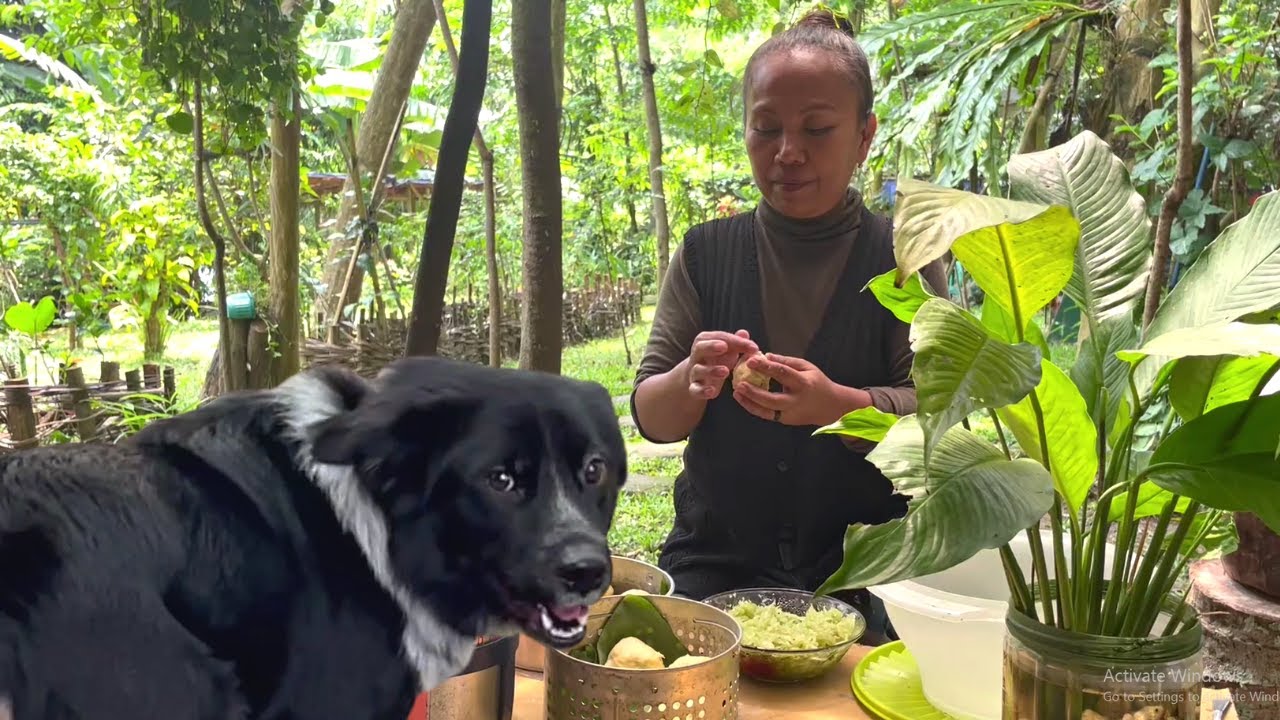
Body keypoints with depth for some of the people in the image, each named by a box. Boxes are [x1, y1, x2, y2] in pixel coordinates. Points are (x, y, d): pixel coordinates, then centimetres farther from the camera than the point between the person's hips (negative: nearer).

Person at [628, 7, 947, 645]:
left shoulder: (902, 257, -2)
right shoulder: (706, 252, 3)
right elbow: (651, 419, 1)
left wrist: (837, 406, -28)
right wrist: (694, 379, -22)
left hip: (864, 570, -1)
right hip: (717, 561, 2)